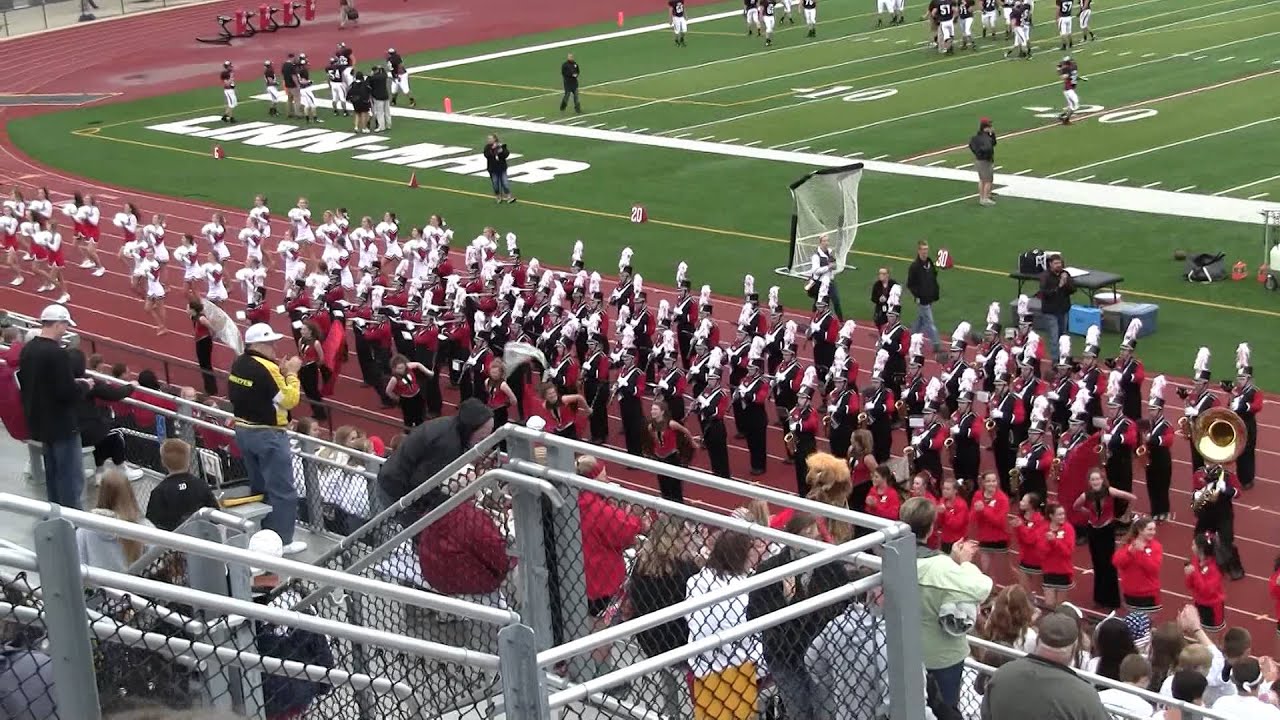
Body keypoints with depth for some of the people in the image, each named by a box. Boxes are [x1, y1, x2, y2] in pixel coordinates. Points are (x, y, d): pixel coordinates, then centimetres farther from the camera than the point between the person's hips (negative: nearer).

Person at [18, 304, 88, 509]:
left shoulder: (27, 349, 1)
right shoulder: (57, 354, -24)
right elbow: (68, 393, -26)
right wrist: (84, 385, -5)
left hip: (39, 422, 9)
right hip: (61, 424, -9)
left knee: (52, 473, 20)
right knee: (71, 477, 2)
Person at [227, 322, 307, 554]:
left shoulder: (239, 364, 5)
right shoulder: (266, 368, -21)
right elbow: (289, 400, -18)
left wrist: (279, 373, 6)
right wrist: (291, 373, -8)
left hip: (244, 431, 9)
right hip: (268, 435, -9)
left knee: (259, 486, 20)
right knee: (282, 491, 0)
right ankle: (281, 541, 2)